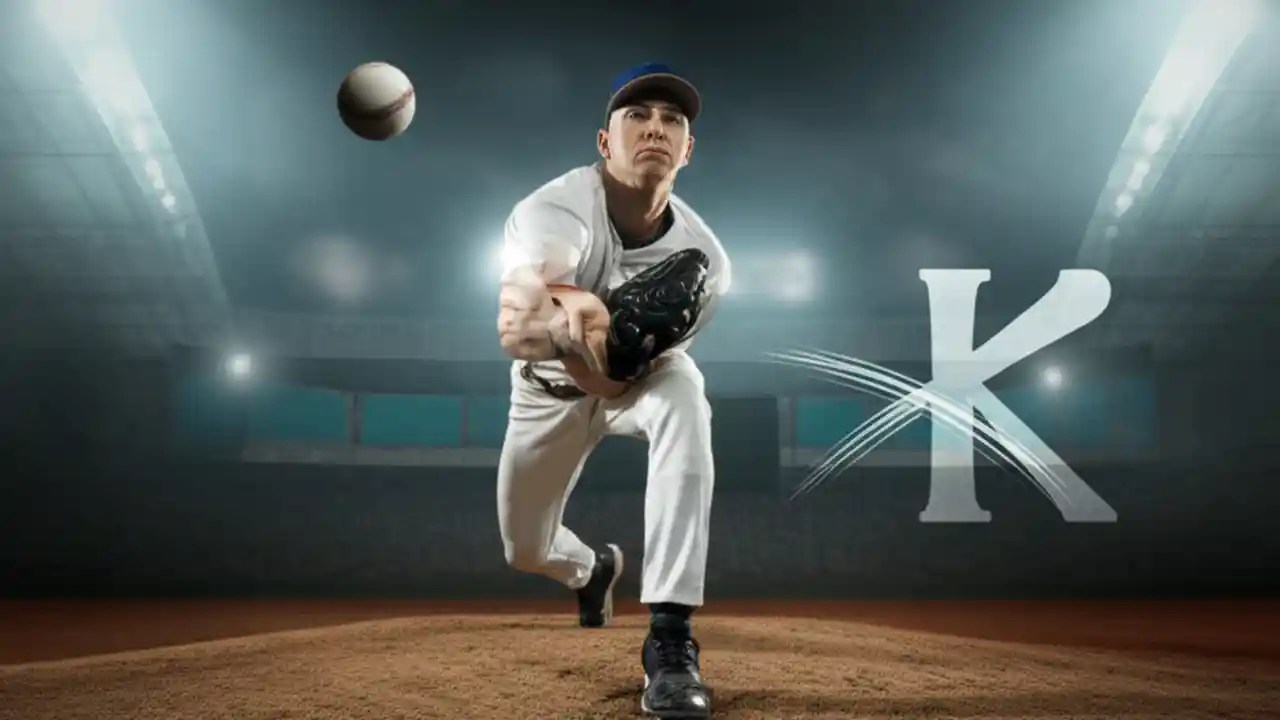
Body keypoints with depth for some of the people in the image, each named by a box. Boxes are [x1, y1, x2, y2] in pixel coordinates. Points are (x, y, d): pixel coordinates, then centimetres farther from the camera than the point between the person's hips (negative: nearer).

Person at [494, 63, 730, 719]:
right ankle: (593, 569, 54)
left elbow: (617, 377, -26)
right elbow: (512, 332, -52)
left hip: (641, 375, -1)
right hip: (548, 389, 1)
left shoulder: (702, 259, -27)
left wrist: (564, 323, -46)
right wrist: (565, 310, -73)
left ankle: (670, 641, -39)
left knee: (684, 396, -37)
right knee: (525, 551, 11)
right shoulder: (553, 211, -33)